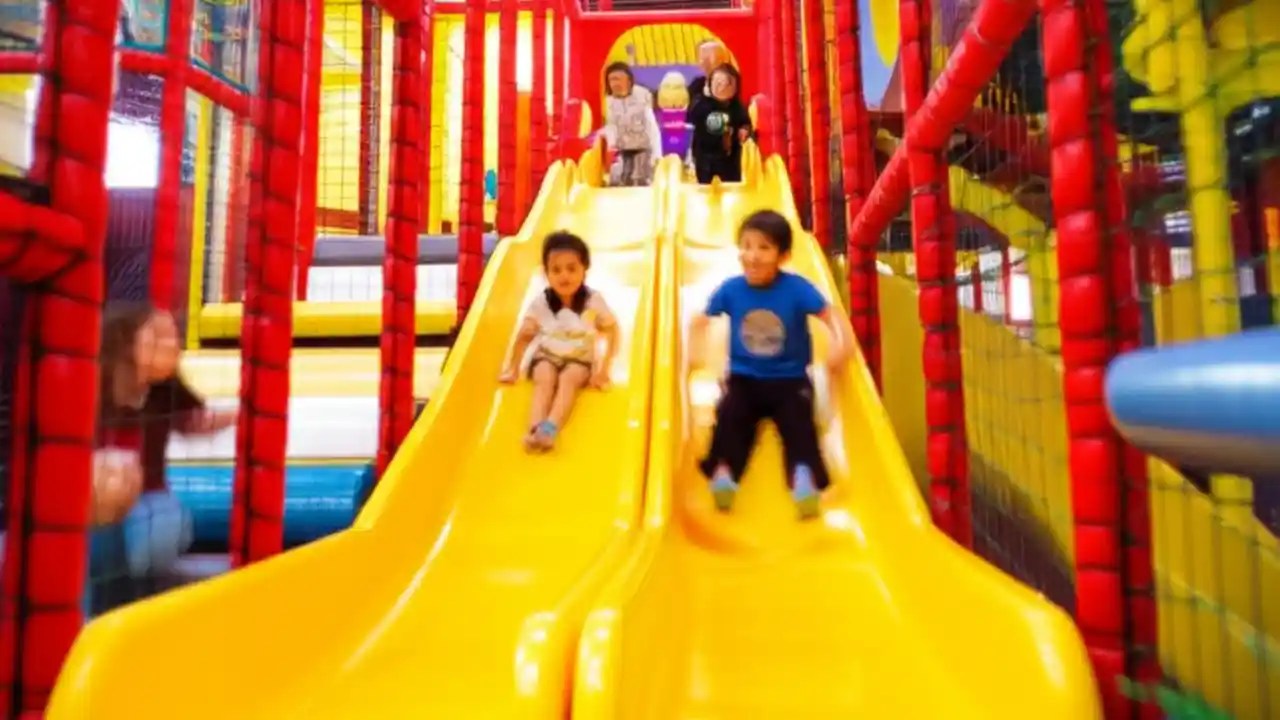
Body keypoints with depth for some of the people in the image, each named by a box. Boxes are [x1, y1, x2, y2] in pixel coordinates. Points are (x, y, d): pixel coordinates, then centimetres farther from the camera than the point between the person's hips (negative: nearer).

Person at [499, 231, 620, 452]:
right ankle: (534, 429, -46)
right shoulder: (540, 302, -12)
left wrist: (603, 370, -8)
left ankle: (551, 428, -48)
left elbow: (612, 332, -5)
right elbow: (525, 336, -1)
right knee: (545, 380, -30)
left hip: (579, 360, -1)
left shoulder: (593, 300, -15)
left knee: (568, 379, -31)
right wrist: (513, 369, -1)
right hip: (546, 356, 1)